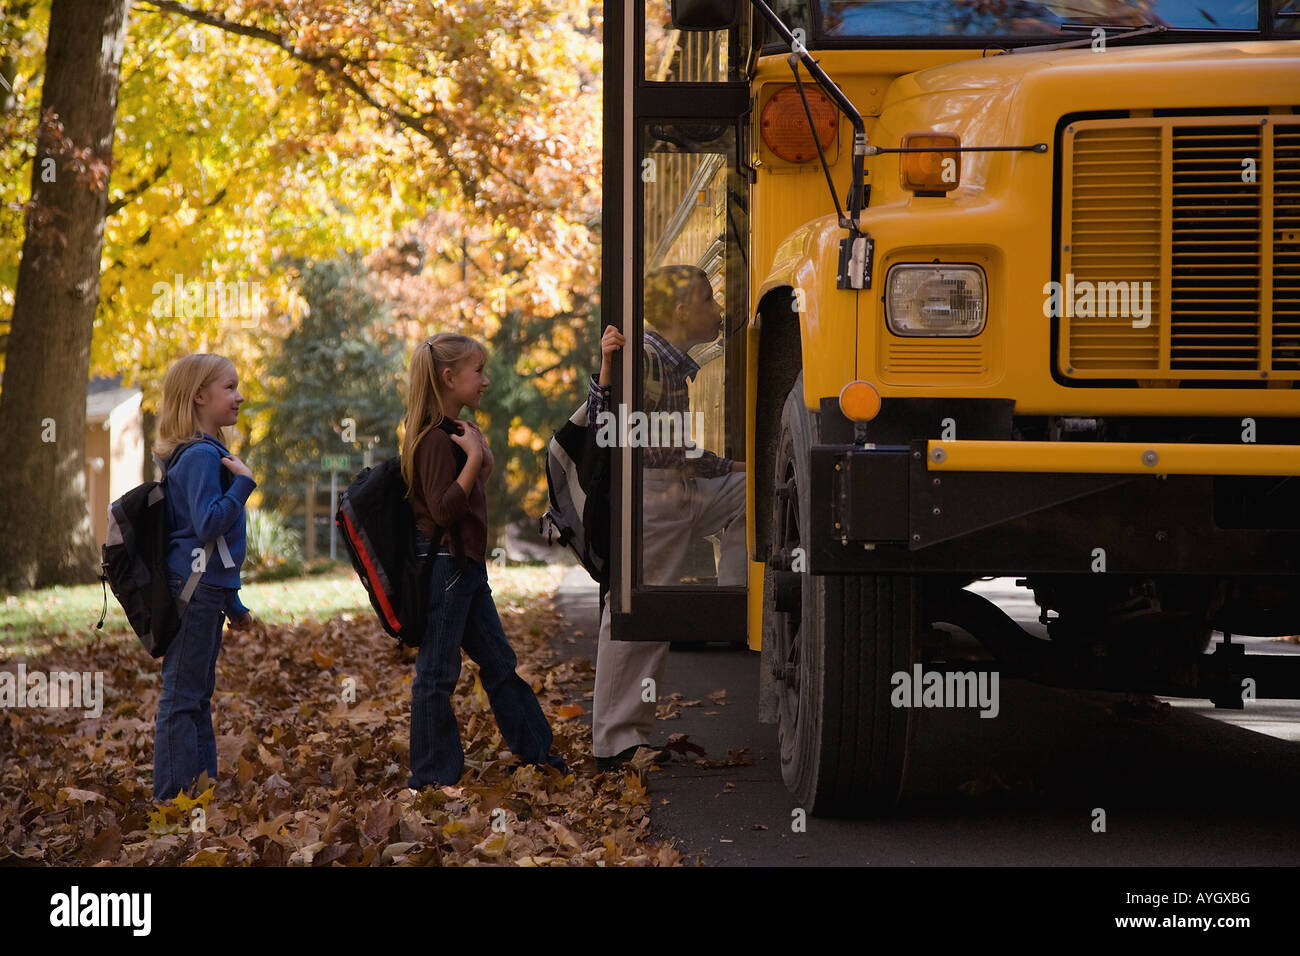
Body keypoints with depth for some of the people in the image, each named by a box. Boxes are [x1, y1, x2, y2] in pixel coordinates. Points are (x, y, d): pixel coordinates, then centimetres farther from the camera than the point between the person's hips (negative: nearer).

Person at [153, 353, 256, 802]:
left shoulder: (208, 453, 17)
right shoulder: (201, 456, -14)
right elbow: (207, 525, -25)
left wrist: (233, 604, 26)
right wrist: (243, 482, -19)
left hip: (204, 591, 10)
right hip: (194, 594, -10)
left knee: (197, 697, 14)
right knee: (182, 698, -6)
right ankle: (174, 799, -4)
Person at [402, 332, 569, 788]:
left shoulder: (456, 432, 14)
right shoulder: (435, 439, -18)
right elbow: (443, 509, -24)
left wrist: (476, 448, 12)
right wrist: (473, 456, -25)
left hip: (466, 566, 10)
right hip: (444, 566, -10)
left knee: (498, 660, 18)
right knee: (437, 672, -2)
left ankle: (535, 749, 28)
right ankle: (431, 776, 4)